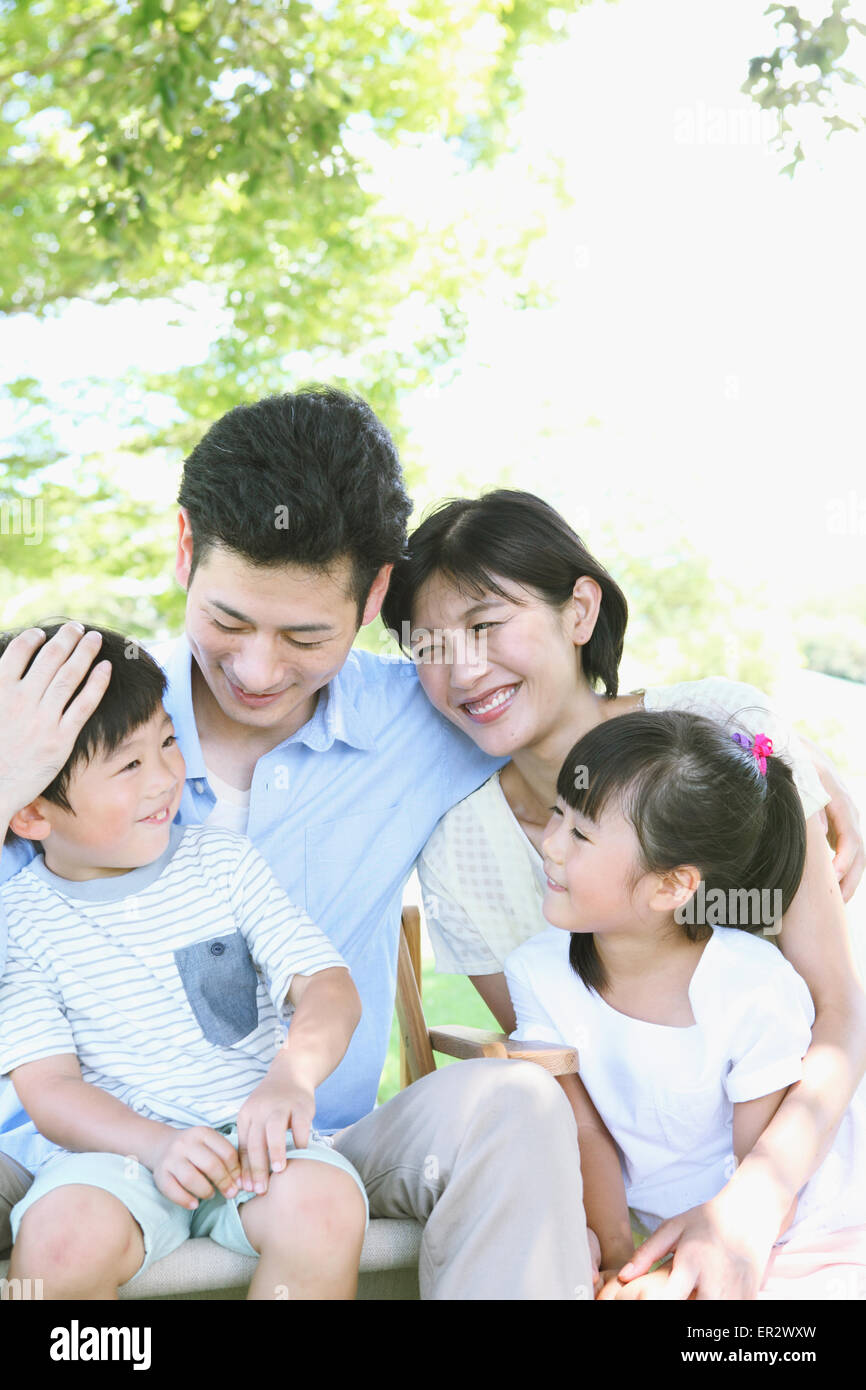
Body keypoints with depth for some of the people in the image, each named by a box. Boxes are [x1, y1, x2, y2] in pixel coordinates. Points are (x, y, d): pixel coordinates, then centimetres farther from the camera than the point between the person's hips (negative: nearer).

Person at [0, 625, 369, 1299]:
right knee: (65, 1237, -34)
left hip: (252, 1134, 2)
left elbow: (327, 986, -2)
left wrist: (293, 1075, -25)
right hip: (117, 1145, -1)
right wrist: (157, 1145, -25)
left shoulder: (224, 858, 3)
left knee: (325, 1207, -29)